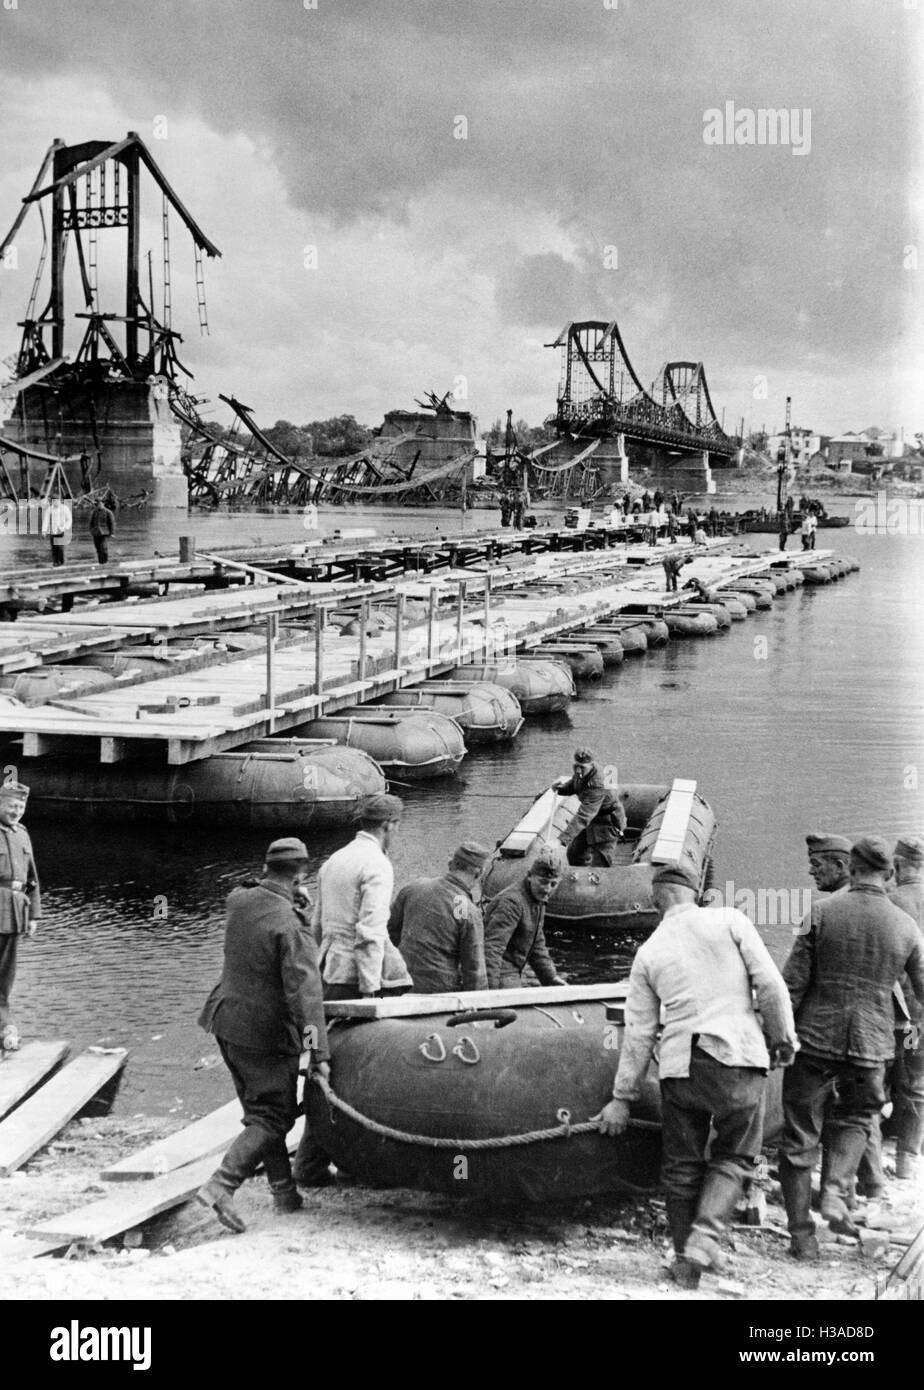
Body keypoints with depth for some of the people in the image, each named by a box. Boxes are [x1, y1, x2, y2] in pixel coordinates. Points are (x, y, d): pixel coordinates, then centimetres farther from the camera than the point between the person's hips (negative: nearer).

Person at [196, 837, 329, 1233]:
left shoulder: (239, 903, 0)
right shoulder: (291, 928, -21)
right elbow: (304, 992, -24)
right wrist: (318, 1051, -23)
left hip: (226, 1021, 8)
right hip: (264, 1032, -8)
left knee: (262, 1110, 17)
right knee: (271, 1118, 2)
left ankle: (284, 1192, 24)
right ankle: (220, 1186, -11)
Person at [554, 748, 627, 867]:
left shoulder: (597, 786, -39)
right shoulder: (580, 772, -14)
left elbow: (583, 817, -45)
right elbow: (571, 788, 7)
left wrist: (561, 840, -51)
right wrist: (562, 787, -20)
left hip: (608, 822, -8)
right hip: (592, 821, 8)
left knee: (600, 863, -11)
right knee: (574, 853, 14)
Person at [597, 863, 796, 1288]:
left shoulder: (648, 953, 11)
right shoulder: (729, 920, 3)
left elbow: (639, 1031, 11)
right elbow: (770, 985, -3)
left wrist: (622, 1096, 16)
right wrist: (783, 1038, 9)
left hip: (680, 1064, 2)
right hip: (738, 1054, -2)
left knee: (682, 1167, 13)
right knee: (733, 1157, 12)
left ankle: (686, 1263, 17)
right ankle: (703, 1240, -6)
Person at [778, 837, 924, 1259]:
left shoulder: (822, 912, -6)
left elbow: (793, 982, -8)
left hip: (815, 1037, -2)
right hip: (870, 1045, 2)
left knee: (800, 1137, 8)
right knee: (855, 1119, 25)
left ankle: (801, 1235, 9)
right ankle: (837, 1192, 2)